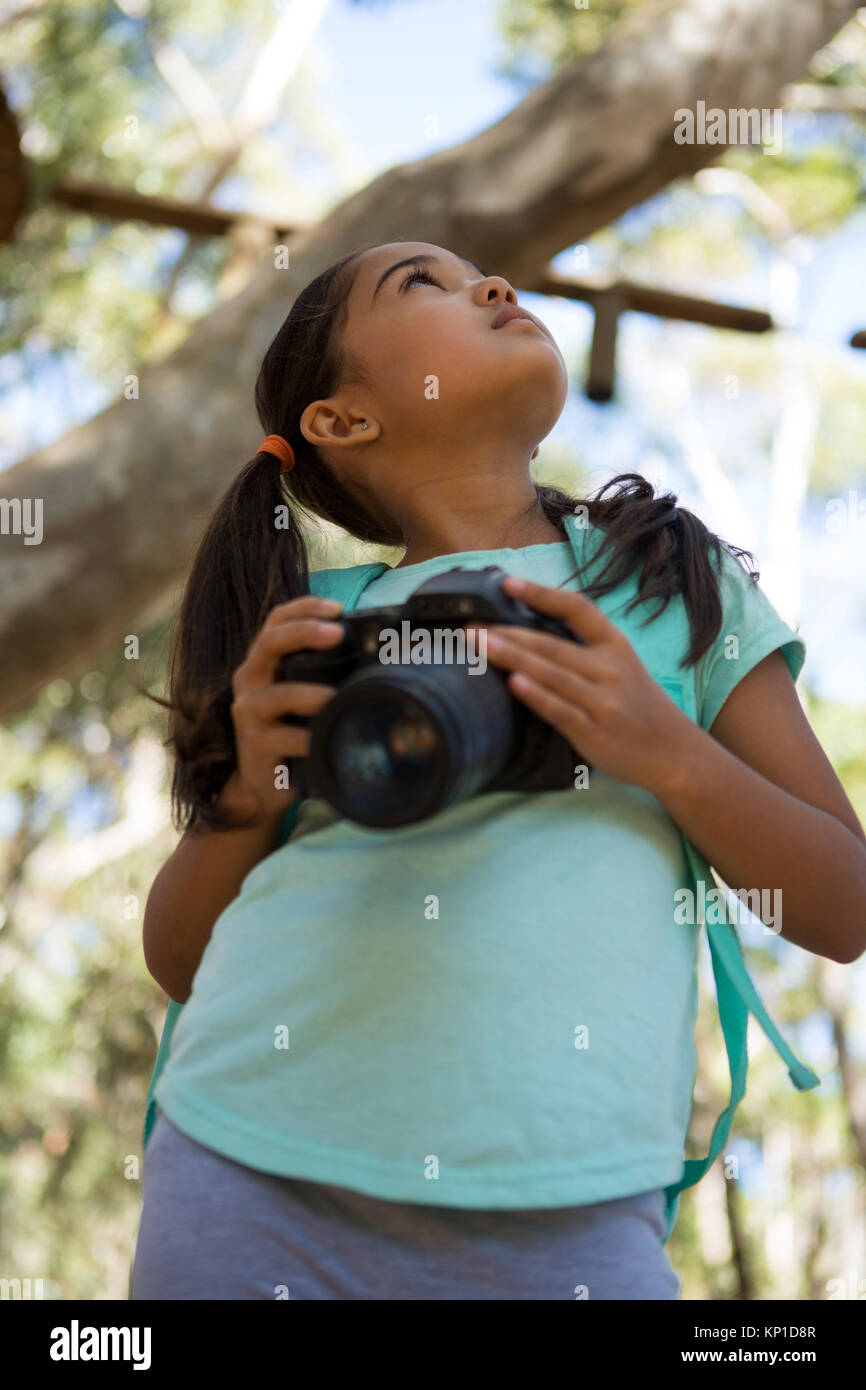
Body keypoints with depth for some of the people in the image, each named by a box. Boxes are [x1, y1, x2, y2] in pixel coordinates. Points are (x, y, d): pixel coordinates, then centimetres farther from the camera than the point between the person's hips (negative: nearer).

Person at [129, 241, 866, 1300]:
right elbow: (176, 961, 14)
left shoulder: (675, 577, 12)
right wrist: (251, 789, -5)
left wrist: (668, 751, -9)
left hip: (553, 1213, -1)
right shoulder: (312, 622, 12)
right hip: (245, 1166, 1)